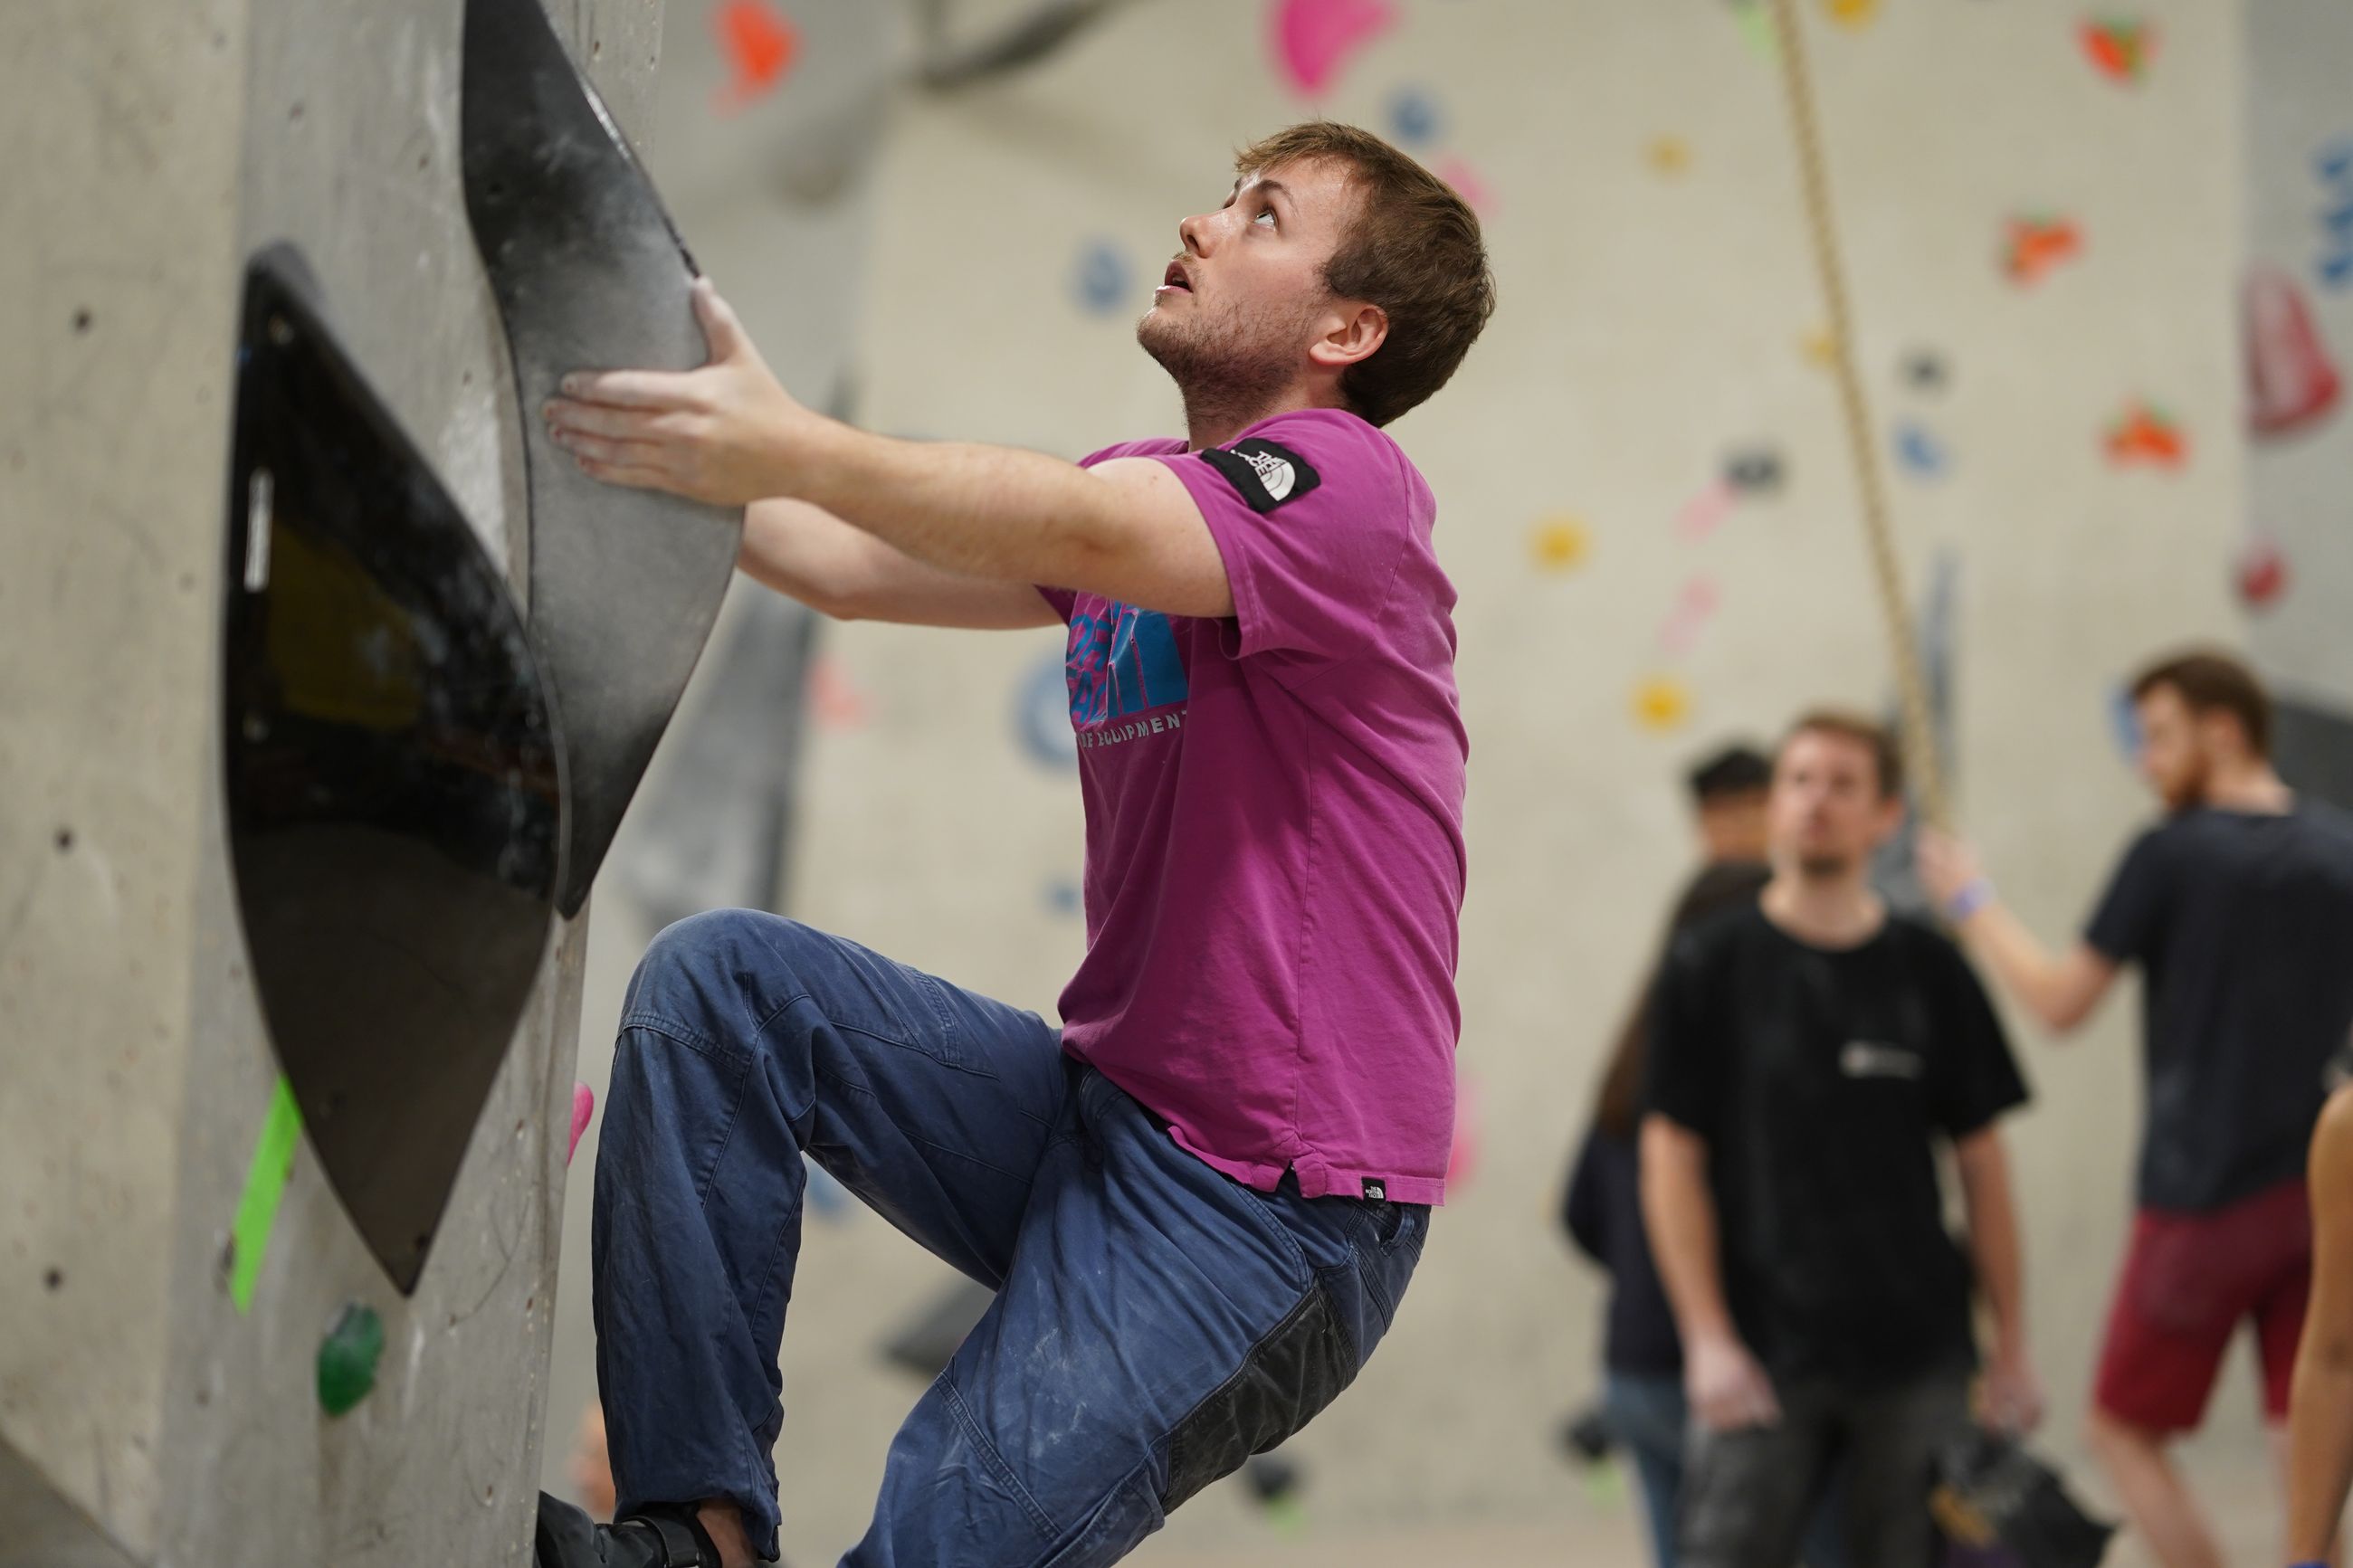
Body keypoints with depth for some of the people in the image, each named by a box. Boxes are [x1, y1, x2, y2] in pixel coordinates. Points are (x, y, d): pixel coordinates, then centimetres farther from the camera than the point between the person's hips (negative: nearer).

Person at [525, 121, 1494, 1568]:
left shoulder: (1347, 486, -12)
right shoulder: (1146, 488, 17)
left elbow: (1088, 537, -31)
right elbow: (846, 566, 11)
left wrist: (795, 451, -45)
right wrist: (661, 432, 0)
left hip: (1271, 1206, -9)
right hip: (1097, 1111, 9)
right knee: (718, 979, -7)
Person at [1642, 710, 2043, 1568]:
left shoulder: (1931, 971, 7)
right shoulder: (1710, 966, 1)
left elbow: (1981, 1165, 10)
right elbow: (1672, 1160, -1)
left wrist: (2011, 1345, 7)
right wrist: (1708, 1339, -9)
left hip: (1917, 1352, 2)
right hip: (1763, 1354, -2)